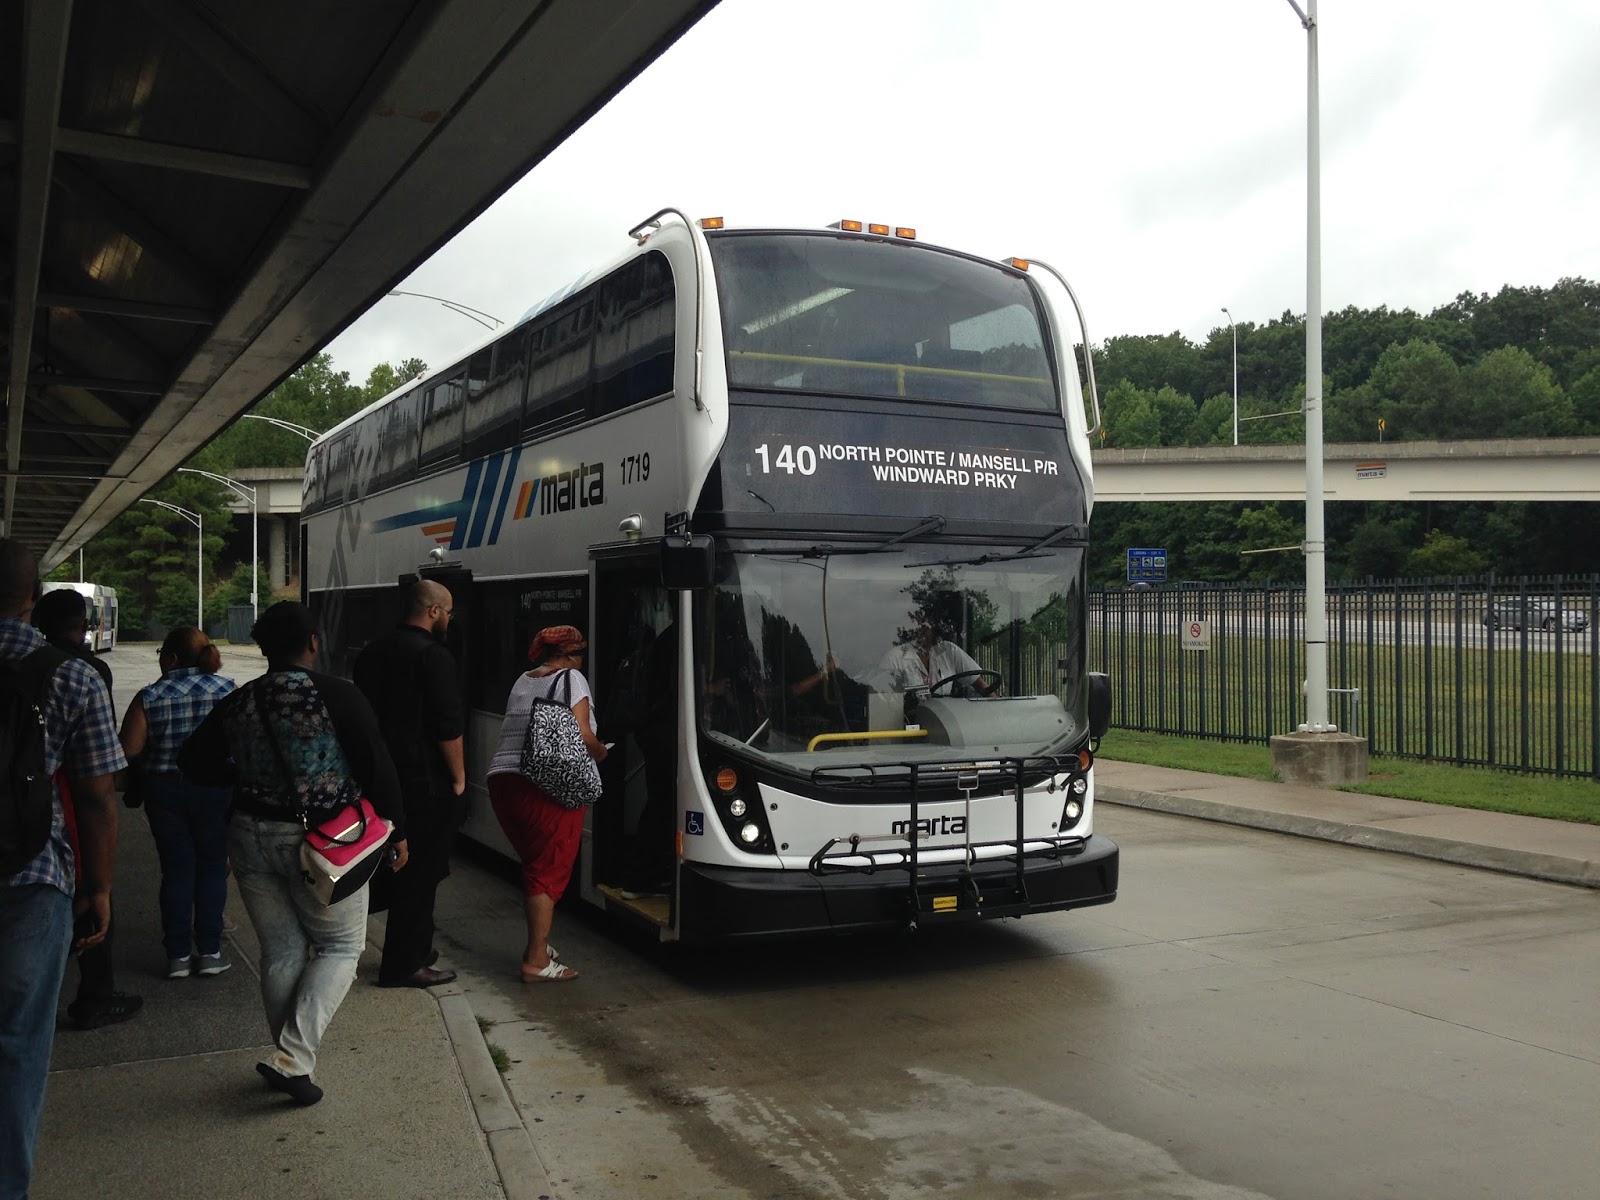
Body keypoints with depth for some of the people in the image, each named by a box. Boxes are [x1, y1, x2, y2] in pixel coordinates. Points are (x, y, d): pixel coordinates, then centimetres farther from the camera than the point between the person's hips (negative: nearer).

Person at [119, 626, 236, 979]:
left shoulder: (150, 697, -8)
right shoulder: (227, 689, -7)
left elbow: (129, 749, -10)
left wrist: (159, 753, 10)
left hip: (164, 789, 0)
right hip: (216, 788, 0)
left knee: (176, 869, 10)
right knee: (212, 866, 11)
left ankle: (179, 955, 14)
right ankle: (209, 952, 12)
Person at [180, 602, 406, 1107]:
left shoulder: (237, 703, 2)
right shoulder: (337, 695, -12)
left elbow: (195, 763, 8)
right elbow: (377, 767, -12)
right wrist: (396, 831, -3)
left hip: (253, 836, 5)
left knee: (281, 954, 15)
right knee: (340, 946, 9)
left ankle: (290, 1063, 24)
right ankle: (293, 1057, -5)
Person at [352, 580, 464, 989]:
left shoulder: (372, 652, 11)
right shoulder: (434, 655, -15)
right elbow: (449, 726, -19)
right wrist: (458, 777, -8)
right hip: (426, 783, -8)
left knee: (402, 868, 19)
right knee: (421, 873, 1)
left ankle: (415, 951, 30)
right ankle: (403, 966, 6)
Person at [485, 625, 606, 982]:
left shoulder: (522, 682, 20)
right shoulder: (571, 678, 0)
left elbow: (516, 732, 18)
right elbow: (581, 736, -10)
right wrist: (600, 752, 11)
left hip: (502, 779, 7)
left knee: (534, 867, 17)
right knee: (550, 872, -1)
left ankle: (538, 944, 22)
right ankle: (536, 961, -1)